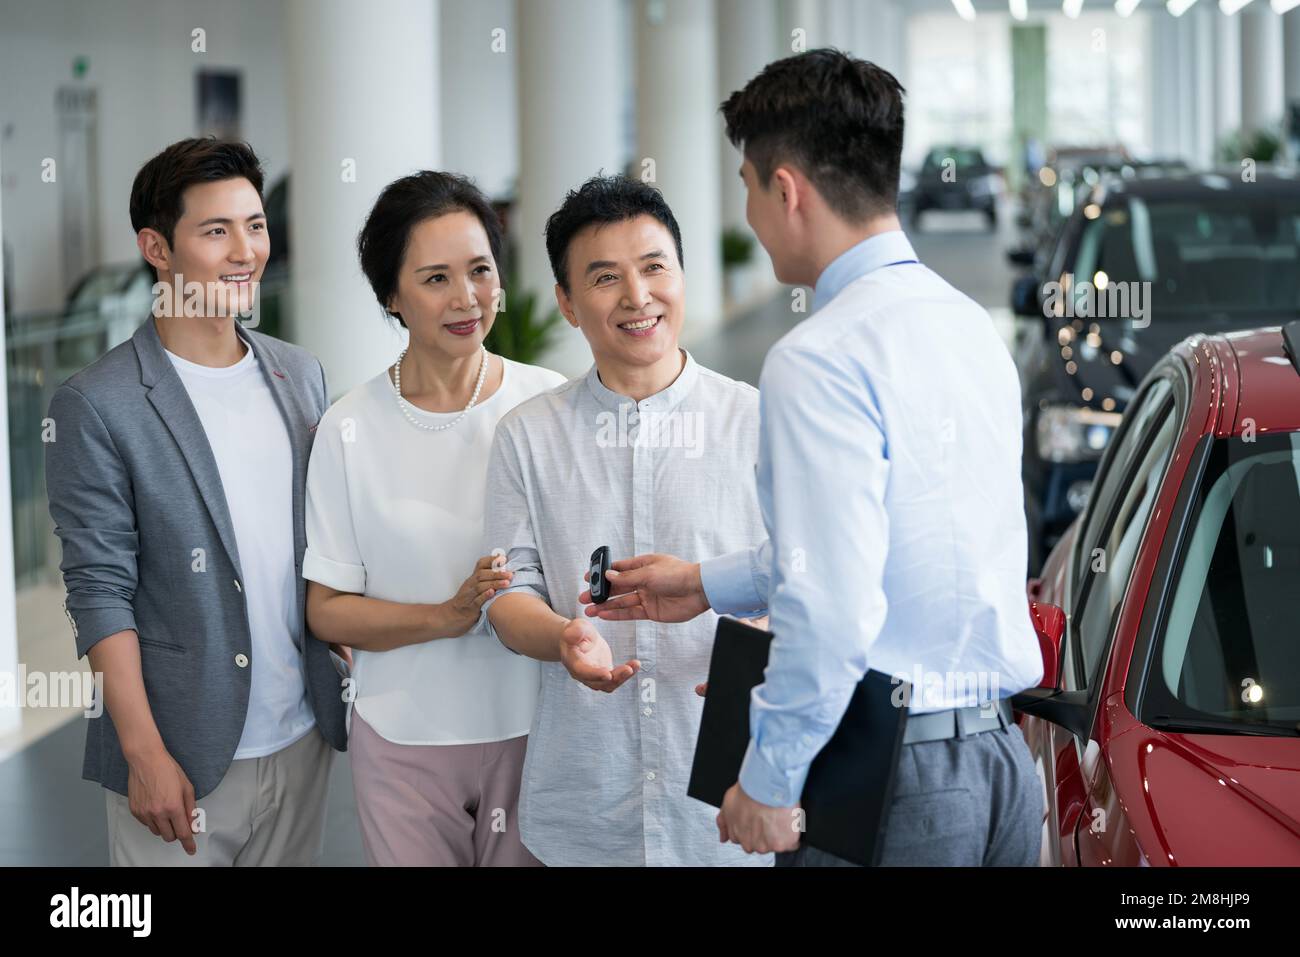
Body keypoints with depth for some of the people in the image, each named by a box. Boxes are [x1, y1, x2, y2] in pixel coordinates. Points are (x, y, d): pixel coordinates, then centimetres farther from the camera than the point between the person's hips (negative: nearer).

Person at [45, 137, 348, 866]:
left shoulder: (302, 375, 8)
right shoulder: (97, 405, -9)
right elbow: (99, 591, -11)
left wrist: (356, 675, 5)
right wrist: (147, 756, -14)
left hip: (304, 740, 5)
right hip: (184, 758, -5)